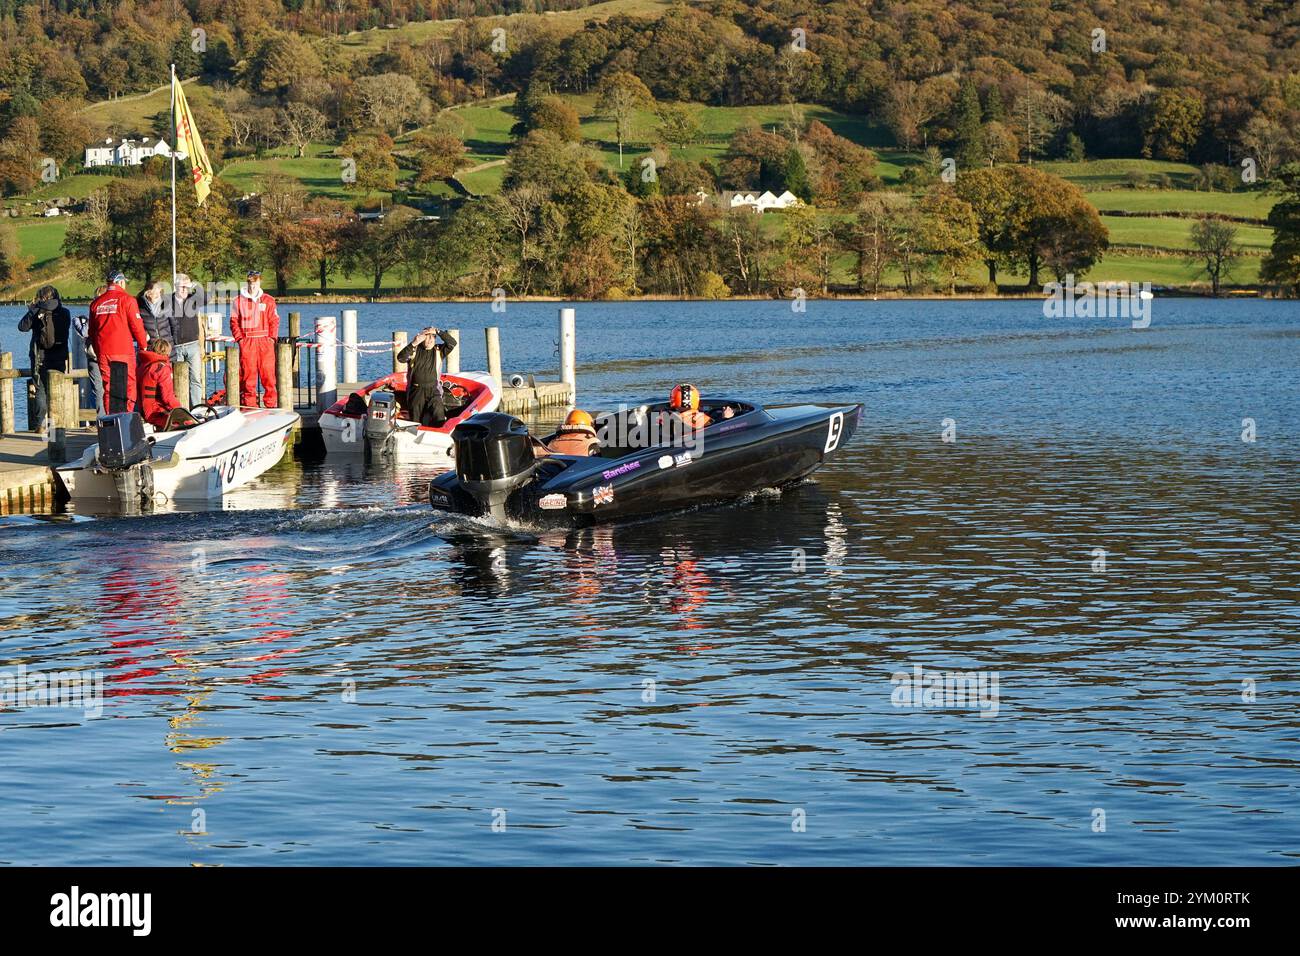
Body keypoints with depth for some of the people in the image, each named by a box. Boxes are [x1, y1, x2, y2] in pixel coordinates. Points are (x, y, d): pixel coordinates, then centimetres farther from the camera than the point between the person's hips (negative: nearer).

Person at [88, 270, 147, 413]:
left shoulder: (96, 303, 12)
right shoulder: (127, 299, -4)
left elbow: (92, 331, 17)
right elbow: (136, 325, -6)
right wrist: (143, 345, 6)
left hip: (103, 353, 5)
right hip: (124, 351, -5)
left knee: (108, 387, 8)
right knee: (128, 386, 1)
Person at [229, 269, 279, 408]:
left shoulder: (268, 300, 10)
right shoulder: (238, 301, 8)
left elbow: (274, 321, 11)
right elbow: (234, 322, 8)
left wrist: (272, 338, 0)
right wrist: (239, 338, -2)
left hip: (265, 341, 0)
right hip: (246, 343, 0)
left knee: (268, 374, -3)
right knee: (248, 374, -1)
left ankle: (271, 405, 2)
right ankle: (249, 405, 4)